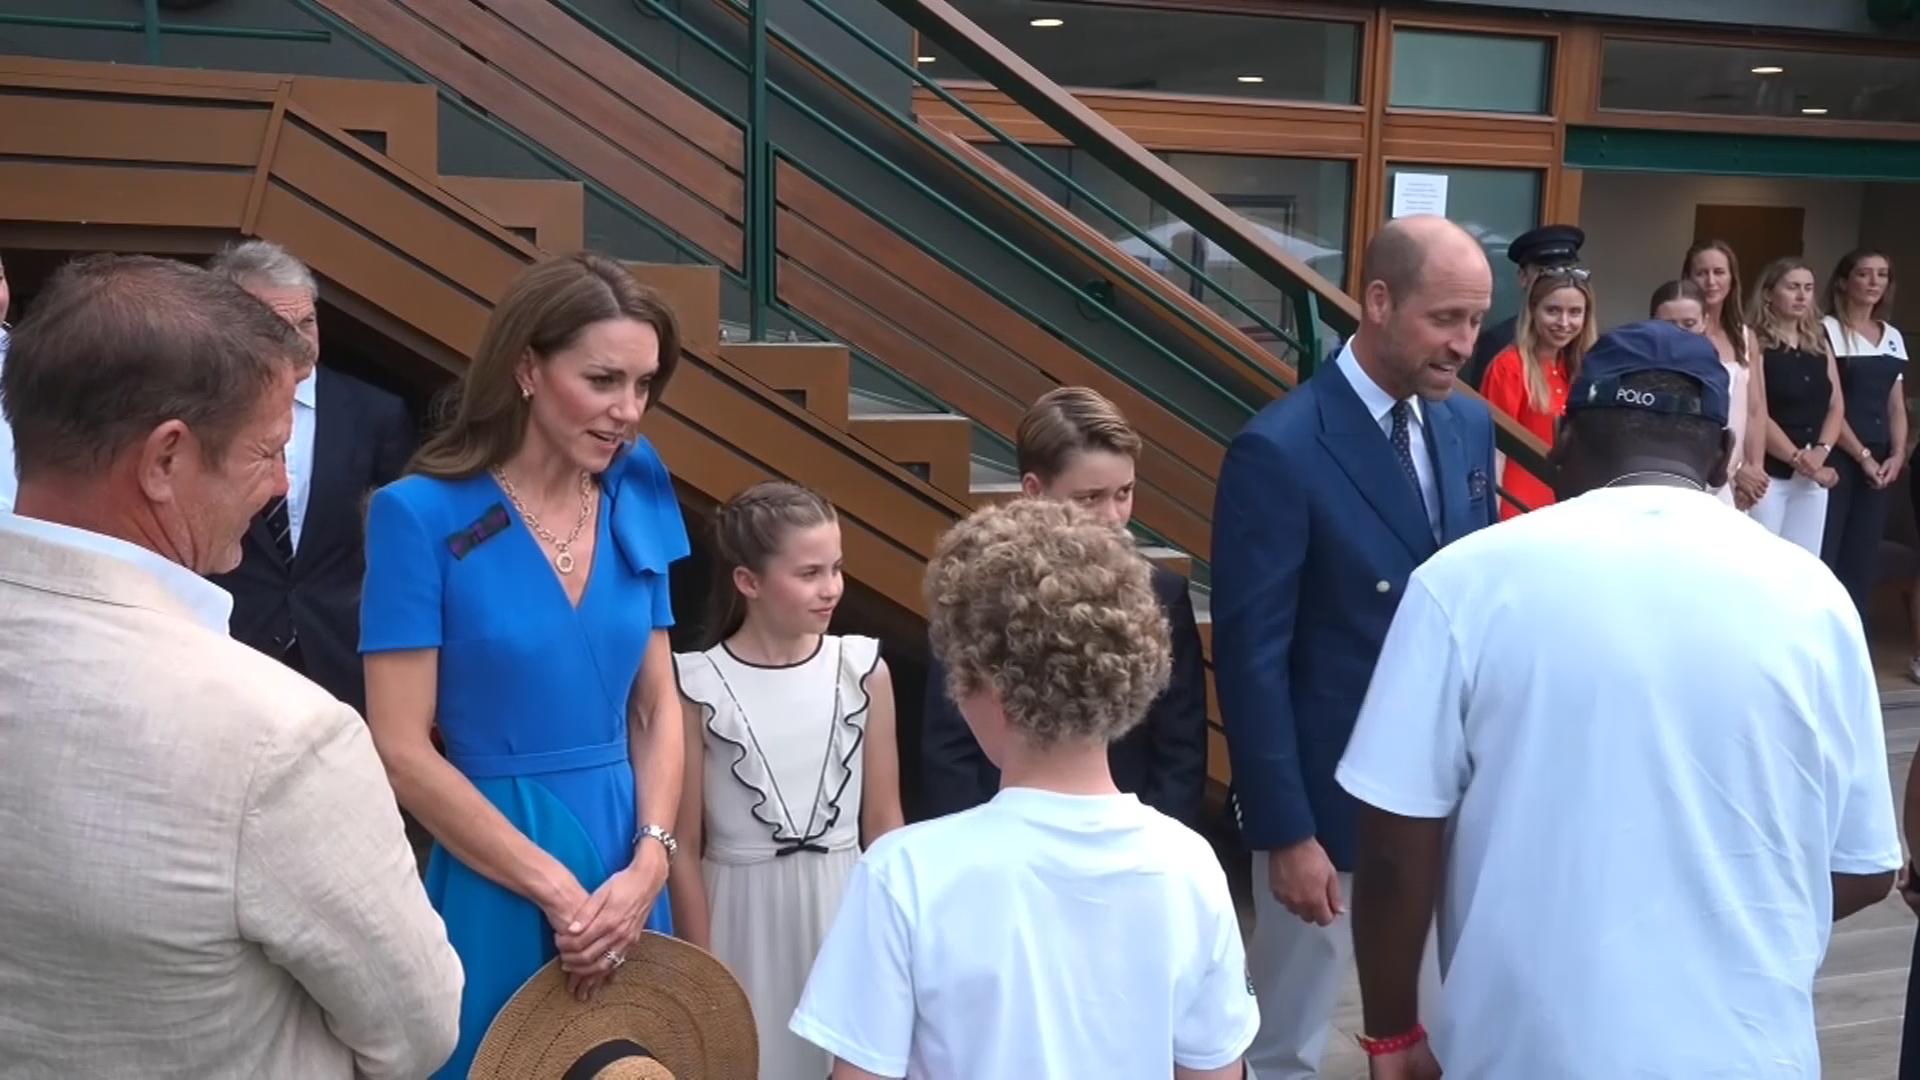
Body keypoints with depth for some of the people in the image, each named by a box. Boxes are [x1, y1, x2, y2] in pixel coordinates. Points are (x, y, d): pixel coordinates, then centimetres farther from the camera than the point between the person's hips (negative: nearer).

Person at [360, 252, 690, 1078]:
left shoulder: (636, 508, 2)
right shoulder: (423, 514, -12)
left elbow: (657, 706, 6)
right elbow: (401, 750, -13)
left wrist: (650, 860, -9)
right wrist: (555, 888, -13)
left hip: (626, 858, 5)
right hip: (496, 880, -4)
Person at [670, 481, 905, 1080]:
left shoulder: (863, 669, -4)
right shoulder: (697, 687, -11)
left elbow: (884, 823, 4)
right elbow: (684, 850, -4)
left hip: (842, 907, 2)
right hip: (745, 913, -2)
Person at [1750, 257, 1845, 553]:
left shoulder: (1820, 345, 14)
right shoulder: (1757, 345, -7)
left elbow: (1836, 407, 11)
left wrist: (1820, 452, -7)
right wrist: (1797, 459, -14)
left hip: (1814, 475, 7)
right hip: (1769, 472, -6)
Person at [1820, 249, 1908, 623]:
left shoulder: (1893, 337, 15)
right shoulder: (1827, 331, -5)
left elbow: (1896, 406, 15)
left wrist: (1898, 455, 0)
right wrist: (1863, 456, -13)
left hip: (1880, 460, 6)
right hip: (1837, 457, -6)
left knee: (1863, 557, 7)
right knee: (1823, 554, -9)